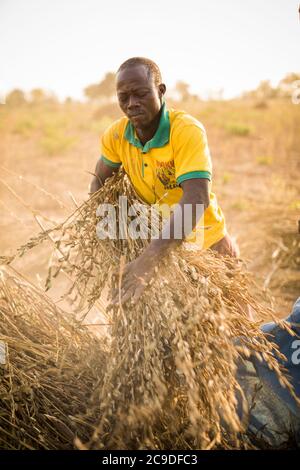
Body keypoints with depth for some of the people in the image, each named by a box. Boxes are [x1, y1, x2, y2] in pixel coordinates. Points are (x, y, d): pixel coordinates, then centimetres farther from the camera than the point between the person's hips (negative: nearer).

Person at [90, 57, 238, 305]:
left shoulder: (187, 130, -27)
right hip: (158, 244, 4)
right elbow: (100, 182, 7)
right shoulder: (116, 135, -11)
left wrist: (149, 260, -47)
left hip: (207, 242, -4)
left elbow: (196, 199, -38)